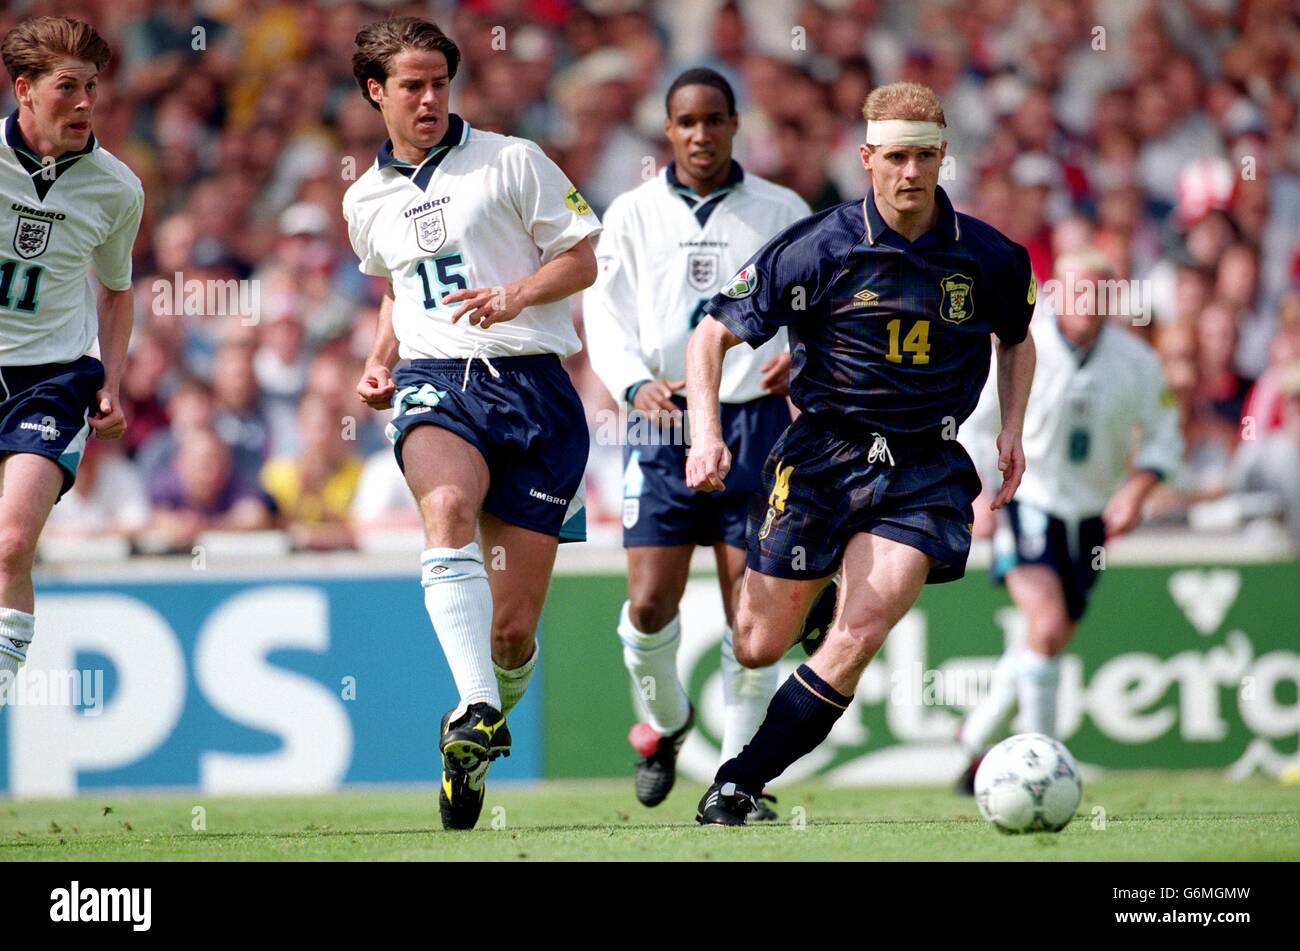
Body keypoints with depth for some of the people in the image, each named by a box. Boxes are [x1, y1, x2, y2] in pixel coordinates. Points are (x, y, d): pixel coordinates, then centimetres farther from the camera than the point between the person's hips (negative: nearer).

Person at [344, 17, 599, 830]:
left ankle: (492, 721, 27)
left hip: (531, 380, -2)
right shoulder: (367, 200, 19)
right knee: (447, 505, -37)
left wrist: (515, 294, -13)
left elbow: (582, 261, 5)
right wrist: (381, 361, 17)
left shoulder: (513, 161, 4)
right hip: (435, 381, 2)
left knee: (513, 629, -5)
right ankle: (475, 711, -50)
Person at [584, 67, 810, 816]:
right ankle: (665, 720, 23)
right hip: (664, 420, 0)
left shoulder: (782, 212, 6)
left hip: (754, 423, 0)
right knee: (650, 604, -7)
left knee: (750, 607, -5)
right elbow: (605, 313, 3)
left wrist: (801, 358, -9)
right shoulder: (633, 214, 7)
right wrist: (636, 384, -14)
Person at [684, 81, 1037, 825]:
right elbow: (713, 334, -3)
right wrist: (705, 432, -16)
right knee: (758, 649, 2)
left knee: (863, 631, -19)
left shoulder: (989, 259, -1)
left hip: (926, 471, 1)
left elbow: (1017, 339, 22)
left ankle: (739, 785, -10)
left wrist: (1011, 431, 7)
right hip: (822, 458, -1)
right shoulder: (818, 248, -9)